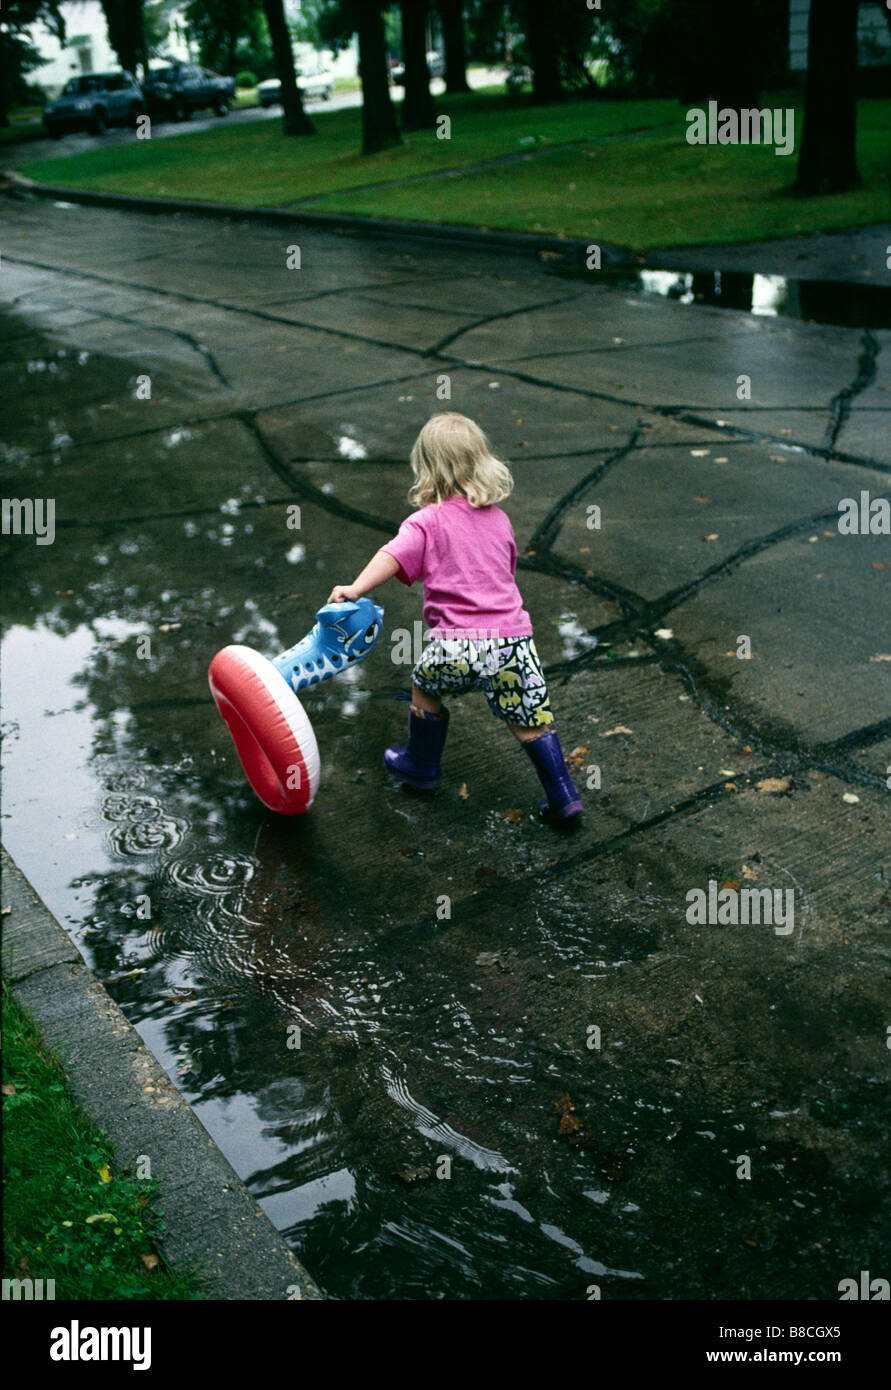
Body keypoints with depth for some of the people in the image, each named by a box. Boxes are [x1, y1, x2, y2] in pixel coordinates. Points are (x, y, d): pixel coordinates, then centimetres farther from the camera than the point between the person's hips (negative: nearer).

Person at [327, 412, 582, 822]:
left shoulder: (428, 521, -1)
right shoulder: (498, 519, 17)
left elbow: (393, 556, -18)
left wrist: (356, 589, -29)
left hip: (457, 643, -4)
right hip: (512, 635, 4)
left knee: (424, 689, 25)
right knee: (530, 721, 13)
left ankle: (422, 766, 40)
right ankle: (563, 796, 13)